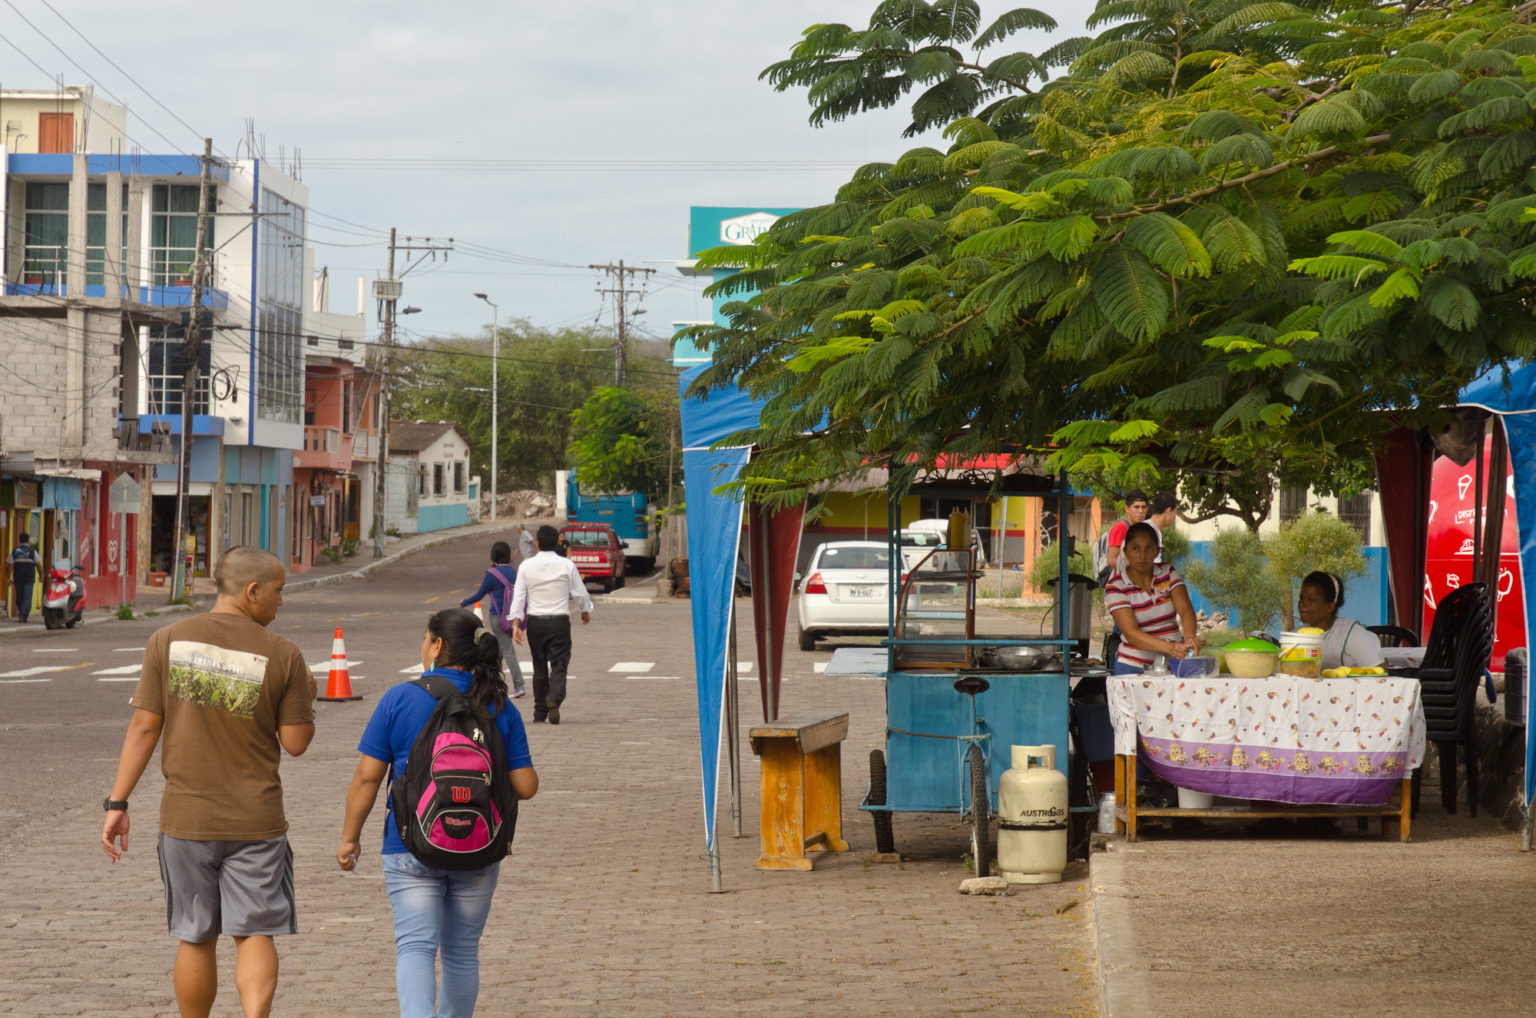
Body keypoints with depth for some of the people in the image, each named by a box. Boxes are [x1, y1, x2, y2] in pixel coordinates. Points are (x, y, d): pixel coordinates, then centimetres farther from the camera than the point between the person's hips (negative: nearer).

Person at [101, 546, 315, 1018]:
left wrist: (117, 804, 0)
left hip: (186, 819, 2)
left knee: (195, 939, 13)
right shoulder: (282, 656, -6)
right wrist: (306, 698, 15)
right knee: (254, 934, 4)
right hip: (256, 820, -2)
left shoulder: (167, 642, -2)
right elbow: (295, 742, -4)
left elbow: (144, 727, -3)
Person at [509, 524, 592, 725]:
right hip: (560, 621, -2)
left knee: (539, 667, 12)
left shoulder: (527, 566, -1)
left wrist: (516, 624, -2)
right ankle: (554, 699, -28)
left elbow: (518, 596, -4)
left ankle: (540, 712, 15)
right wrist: (585, 611, 23)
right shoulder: (566, 565, -4)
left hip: (535, 620, 2)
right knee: (559, 665, -1)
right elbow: (580, 593, 4)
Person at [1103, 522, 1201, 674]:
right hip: (1133, 667, -3)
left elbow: (1185, 609, -7)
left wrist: (1189, 636, -30)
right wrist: (1169, 647, -33)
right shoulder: (1116, 587, -6)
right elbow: (1131, 634, -17)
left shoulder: (1168, 573, 7)